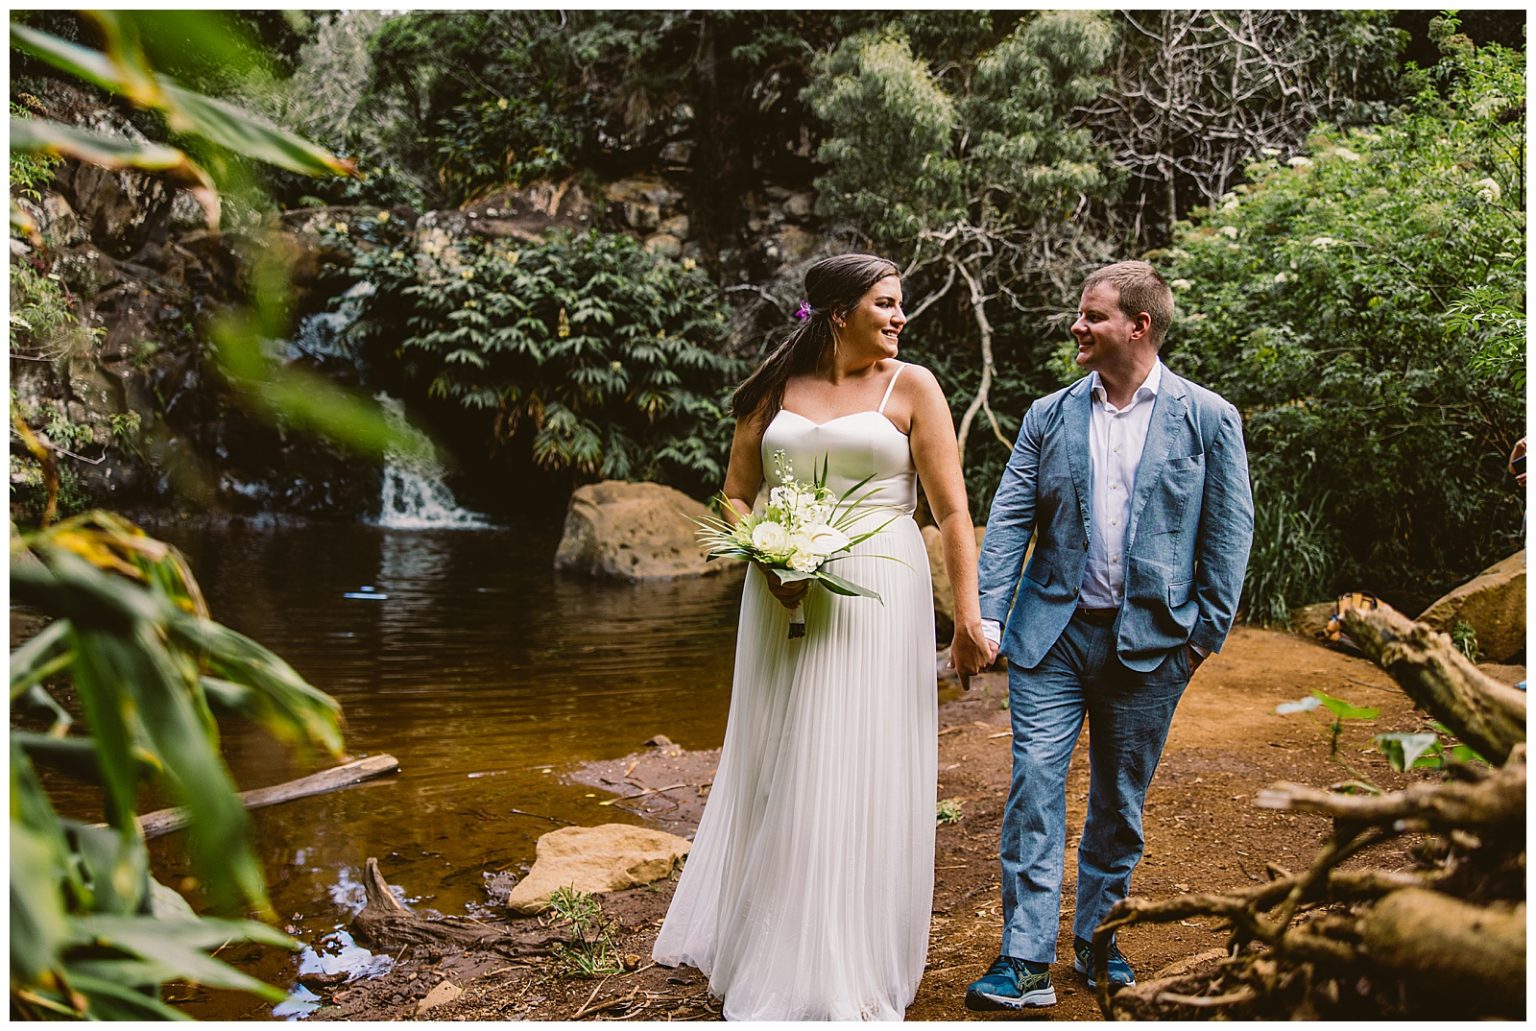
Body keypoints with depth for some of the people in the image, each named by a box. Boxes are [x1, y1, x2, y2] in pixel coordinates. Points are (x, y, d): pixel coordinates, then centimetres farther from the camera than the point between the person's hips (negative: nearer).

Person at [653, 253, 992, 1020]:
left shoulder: (911, 388, 0)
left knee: (862, 776, 2)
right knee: (774, 771, 11)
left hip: (877, 598, -2)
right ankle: (762, 946, 30)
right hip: (784, 598, 3)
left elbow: (952, 510, -5)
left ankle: (848, 971, 20)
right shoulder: (776, 390, 6)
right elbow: (736, 495, 11)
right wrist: (766, 559, -8)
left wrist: (967, 618, -12)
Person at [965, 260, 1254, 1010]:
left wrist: (1206, 631, -3)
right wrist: (990, 615, -8)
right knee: (1035, 783, -6)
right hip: (1051, 635, 1)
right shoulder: (1048, 416, 6)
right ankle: (1026, 960, 0)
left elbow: (1229, 533, 1)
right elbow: (1009, 520, 2)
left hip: (1149, 641, -1)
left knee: (1120, 801, 11)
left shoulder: (1208, 419, 0)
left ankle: (1099, 941, 28)